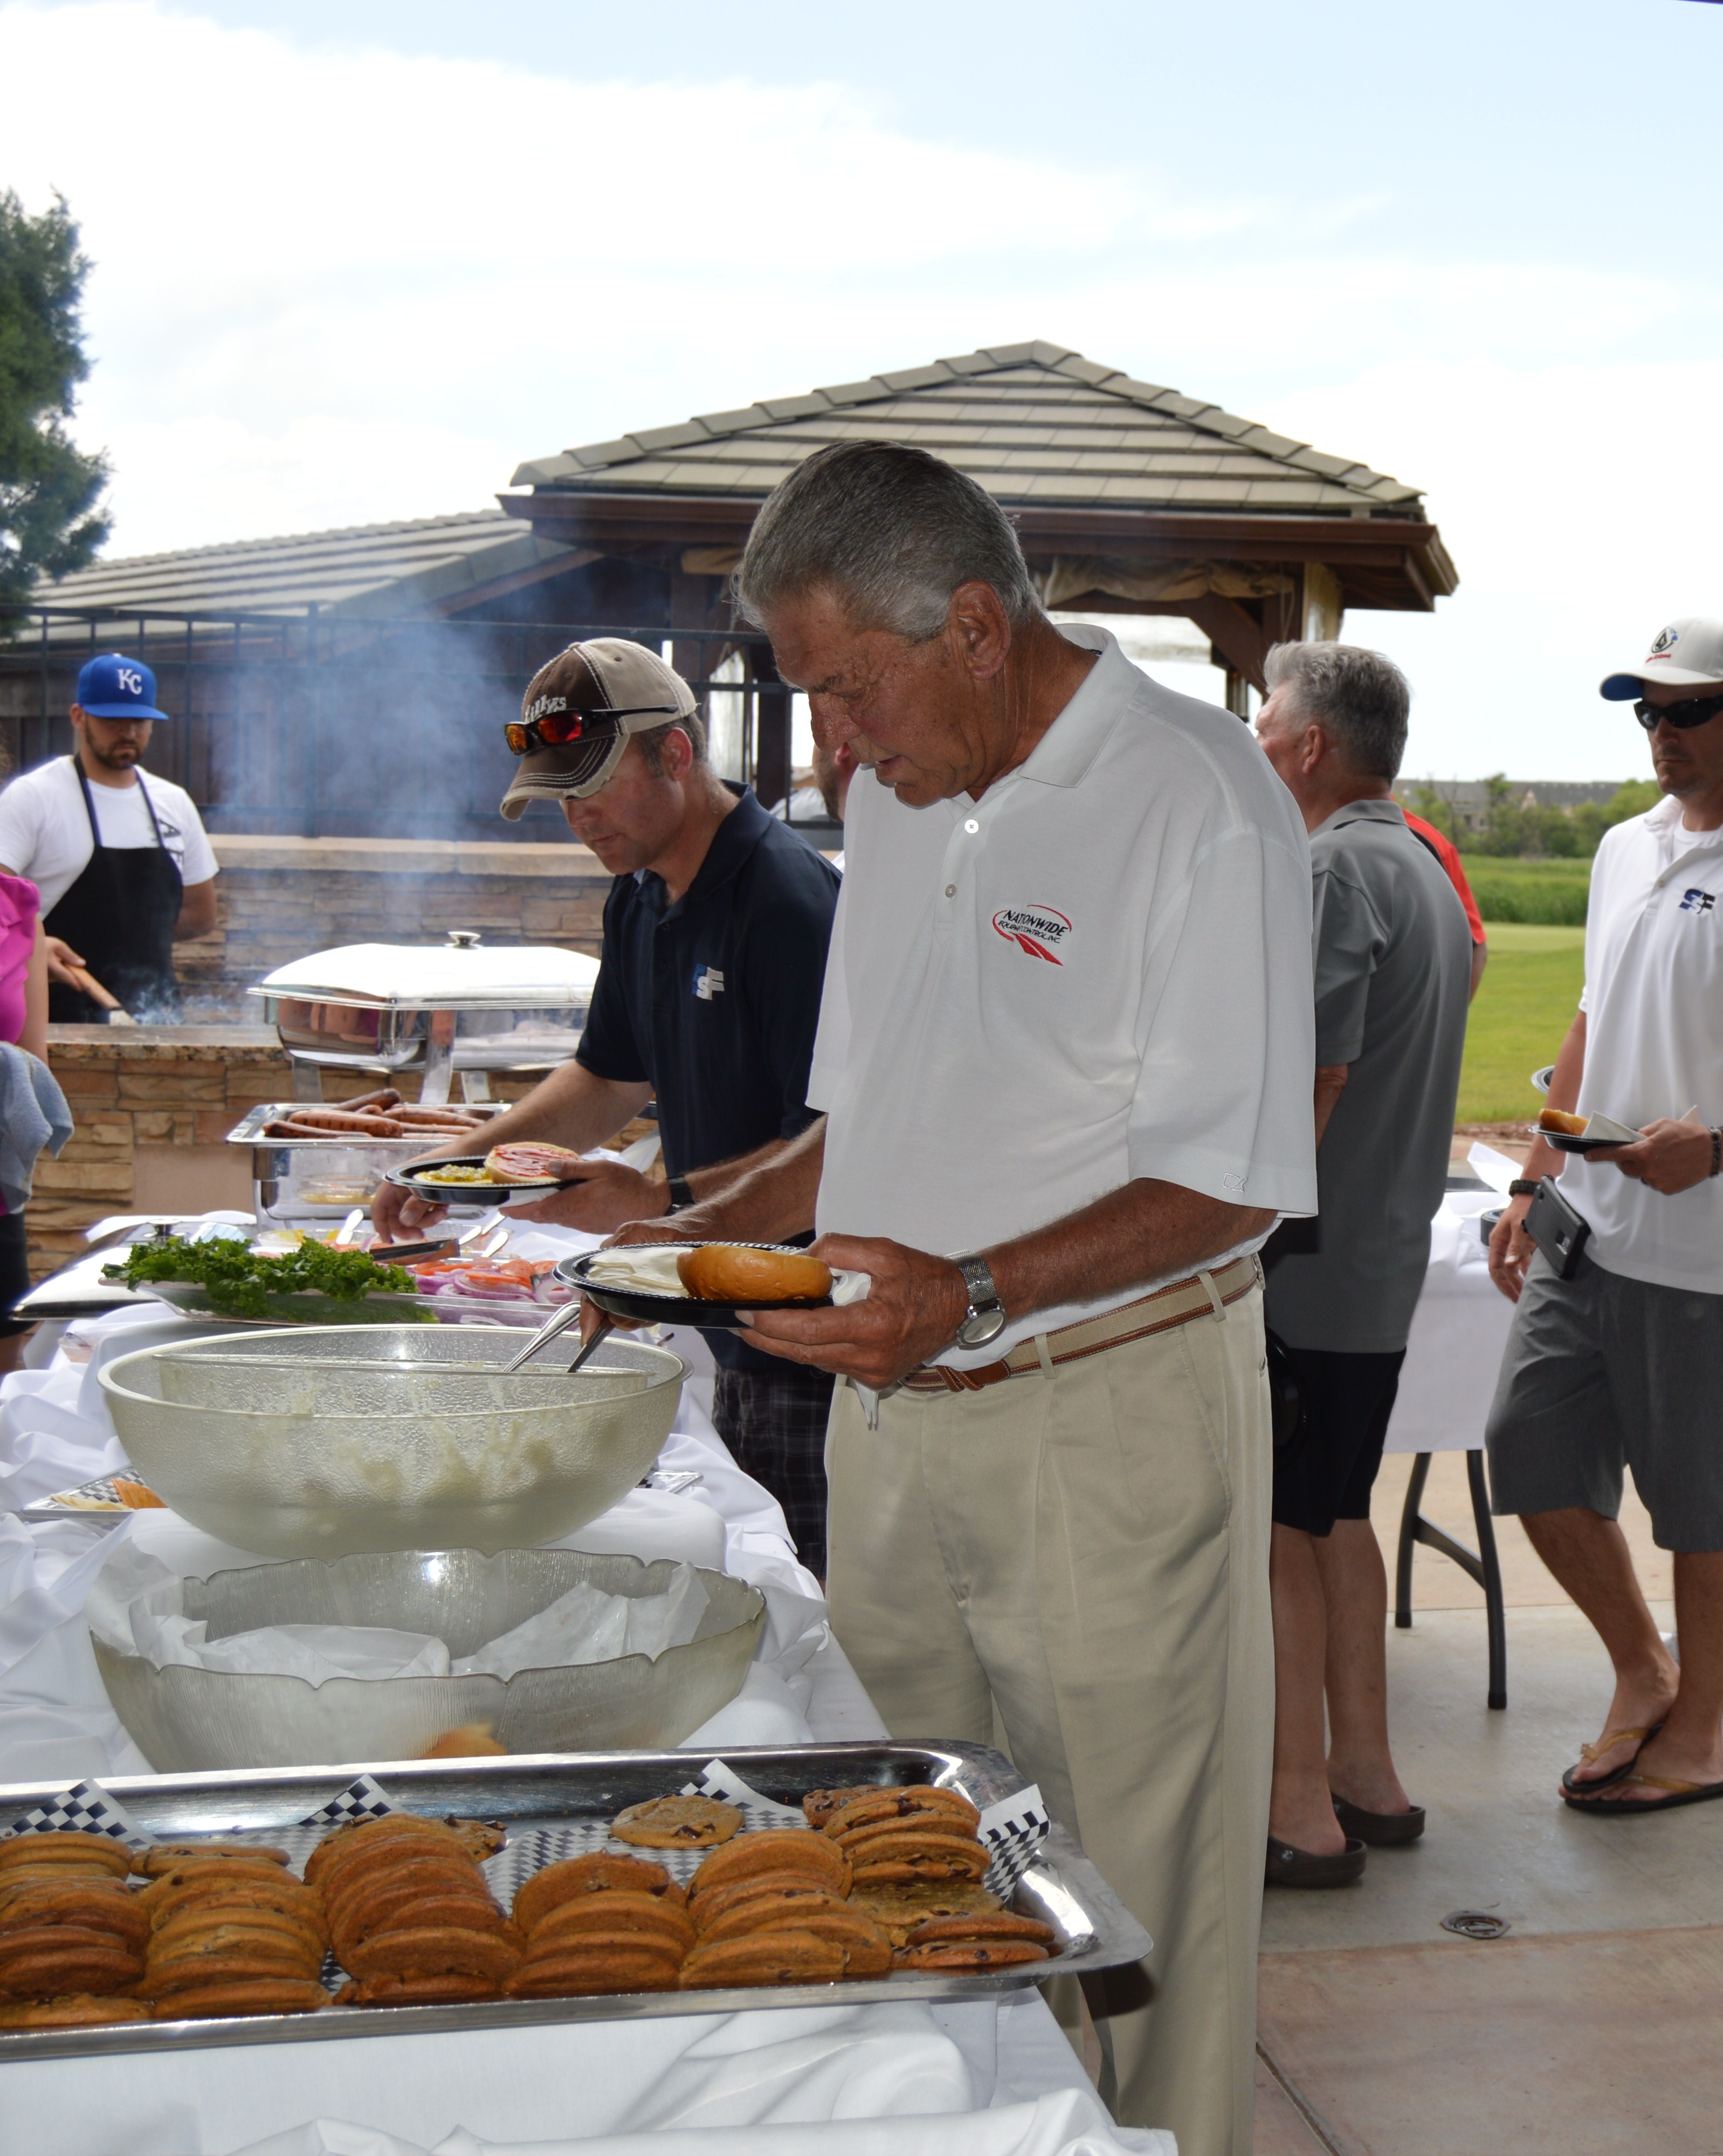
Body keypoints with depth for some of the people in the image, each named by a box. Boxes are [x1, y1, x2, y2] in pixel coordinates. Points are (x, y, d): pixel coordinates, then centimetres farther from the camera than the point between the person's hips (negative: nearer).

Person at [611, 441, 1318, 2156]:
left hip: (1106, 1421, -6)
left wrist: (972, 1293, -25)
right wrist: (706, 1234, 6)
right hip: (891, 1404, 7)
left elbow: (1229, 1182, -15)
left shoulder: (1196, 798, -12)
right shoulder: (896, 800, 11)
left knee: (1129, 1880, 4)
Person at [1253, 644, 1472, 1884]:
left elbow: (1305, 1080, -22)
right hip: (1385, 1263, 10)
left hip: (1307, 1264, -10)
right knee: (1335, 1517, 18)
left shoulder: (1334, 870, -16)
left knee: (1275, 1536, -2)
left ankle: (1300, 1813, 5)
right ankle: (1365, 1776, 25)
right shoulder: (1424, 869, 15)